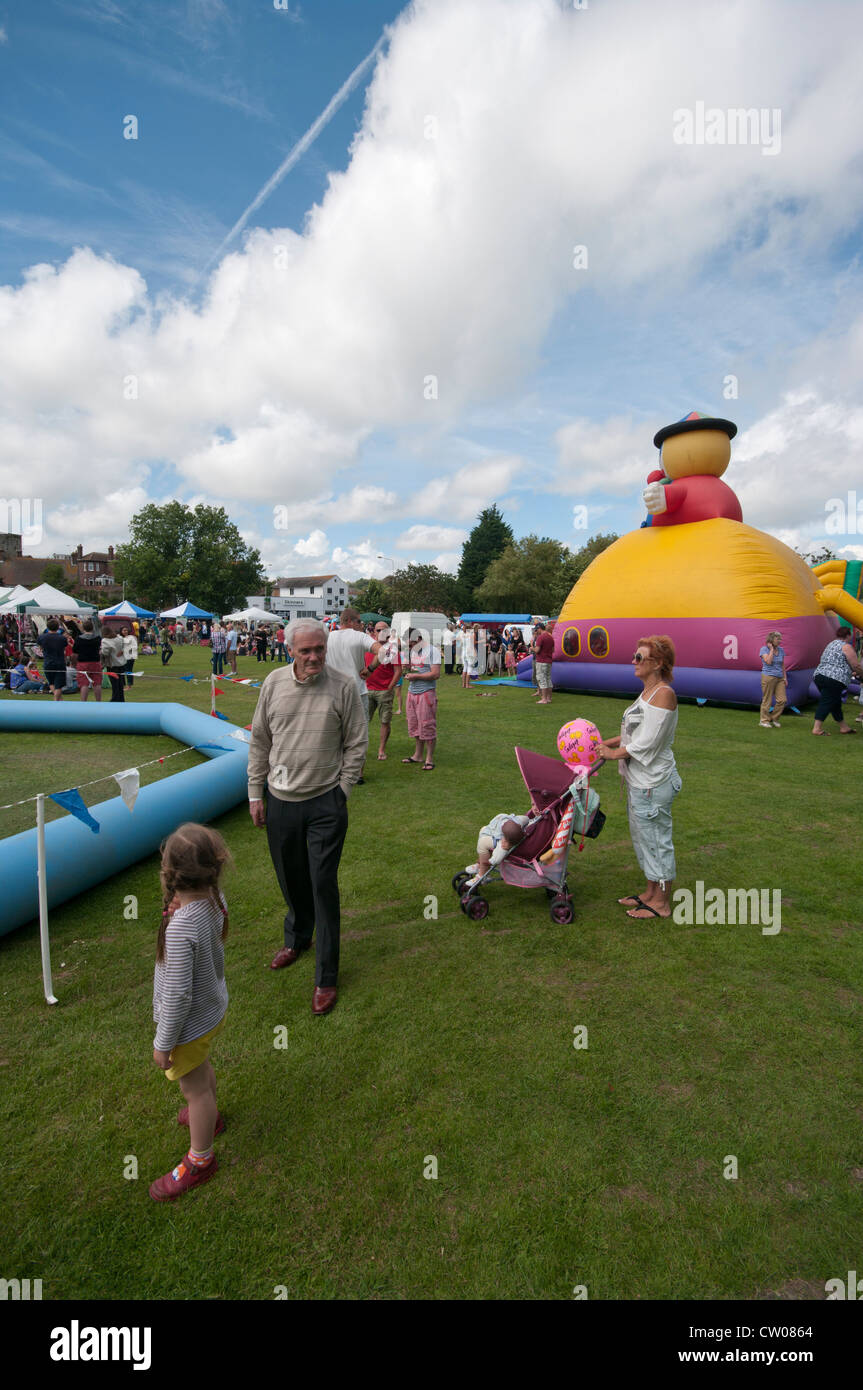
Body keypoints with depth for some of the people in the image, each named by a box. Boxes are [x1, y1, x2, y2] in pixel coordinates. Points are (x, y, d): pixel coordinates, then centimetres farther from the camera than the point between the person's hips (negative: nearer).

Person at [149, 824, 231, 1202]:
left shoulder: (181, 926, -39)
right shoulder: (216, 899, -17)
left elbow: (177, 994, -29)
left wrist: (163, 1042, -16)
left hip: (190, 1023, -8)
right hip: (214, 1008, 8)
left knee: (195, 1087, 16)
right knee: (202, 1068, 34)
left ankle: (199, 1160, 40)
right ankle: (210, 1115, 61)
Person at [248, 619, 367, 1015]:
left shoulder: (344, 686, -8)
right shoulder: (274, 682, 0)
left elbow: (356, 744, -3)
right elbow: (259, 742, 8)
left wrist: (341, 791, -5)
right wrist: (256, 793, 8)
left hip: (325, 803, -3)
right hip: (280, 800, 4)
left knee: (323, 885, 1)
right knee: (291, 880, 19)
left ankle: (326, 977, 16)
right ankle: (297, 940, 47)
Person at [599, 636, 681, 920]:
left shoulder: (664, 694, -19)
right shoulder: (647, 692, 11)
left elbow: (647, 743, -22)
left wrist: (614, 753, -11)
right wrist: (606, 743, 10)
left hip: (653, 783, -10)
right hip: (638, 780, 10)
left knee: (656, 838, 3)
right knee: (642, 836, 19)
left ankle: (661, 903, 17)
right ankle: (651, 892, 35)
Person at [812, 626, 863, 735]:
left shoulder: (830, 645, 22)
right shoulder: (846, 647, -4)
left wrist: (850, 673, 37)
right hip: (833, 680, -9)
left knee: (835, 703, 17)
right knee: (827, 702, -8)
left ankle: (843, 727, 26)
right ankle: (817, 728, -11)